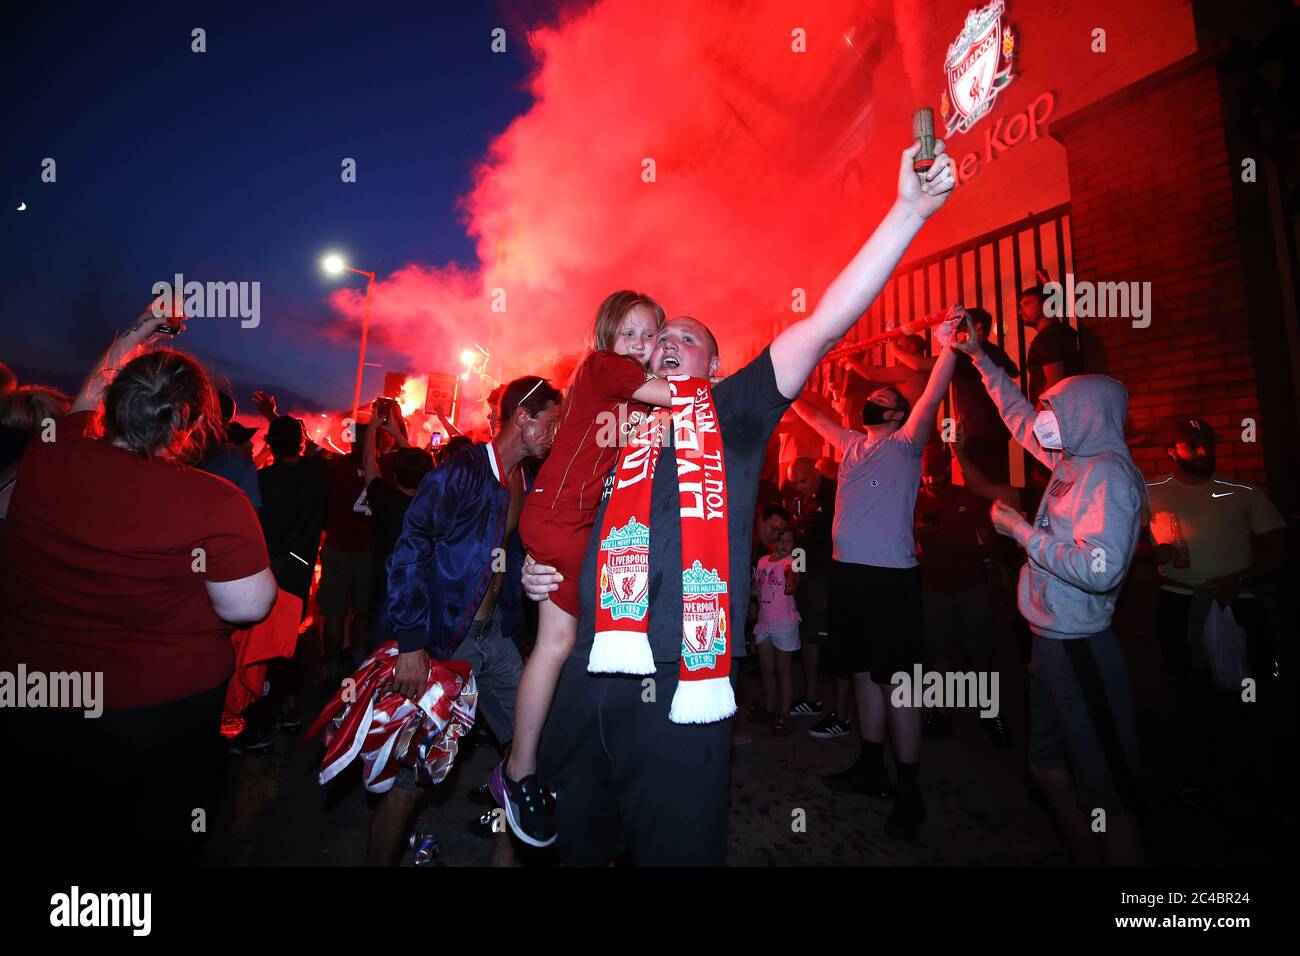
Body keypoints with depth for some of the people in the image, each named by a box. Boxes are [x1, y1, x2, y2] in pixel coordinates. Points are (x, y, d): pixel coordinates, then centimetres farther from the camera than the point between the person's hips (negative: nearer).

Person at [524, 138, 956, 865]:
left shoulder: (731, 414, 3)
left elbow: (824, 325, -7)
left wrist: (910, 211, -11)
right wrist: (539, 569, 5)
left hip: (682, 687, -4)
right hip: (590, 676, 5)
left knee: (680, 847, 13)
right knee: (578, 843, 22)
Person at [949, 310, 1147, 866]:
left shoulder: (1110, 474, -18)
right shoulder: (1072, 461, 8)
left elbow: (1101, 569, -29)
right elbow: (1020, 419, 21)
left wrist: (1020, 528, -20)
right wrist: (978, 356, 23)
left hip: (1080, 646, -9)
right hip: (1051, 638, 9)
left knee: (1105, 791, 3)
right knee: (1049, 769, 20)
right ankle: (1087, 859, 37)